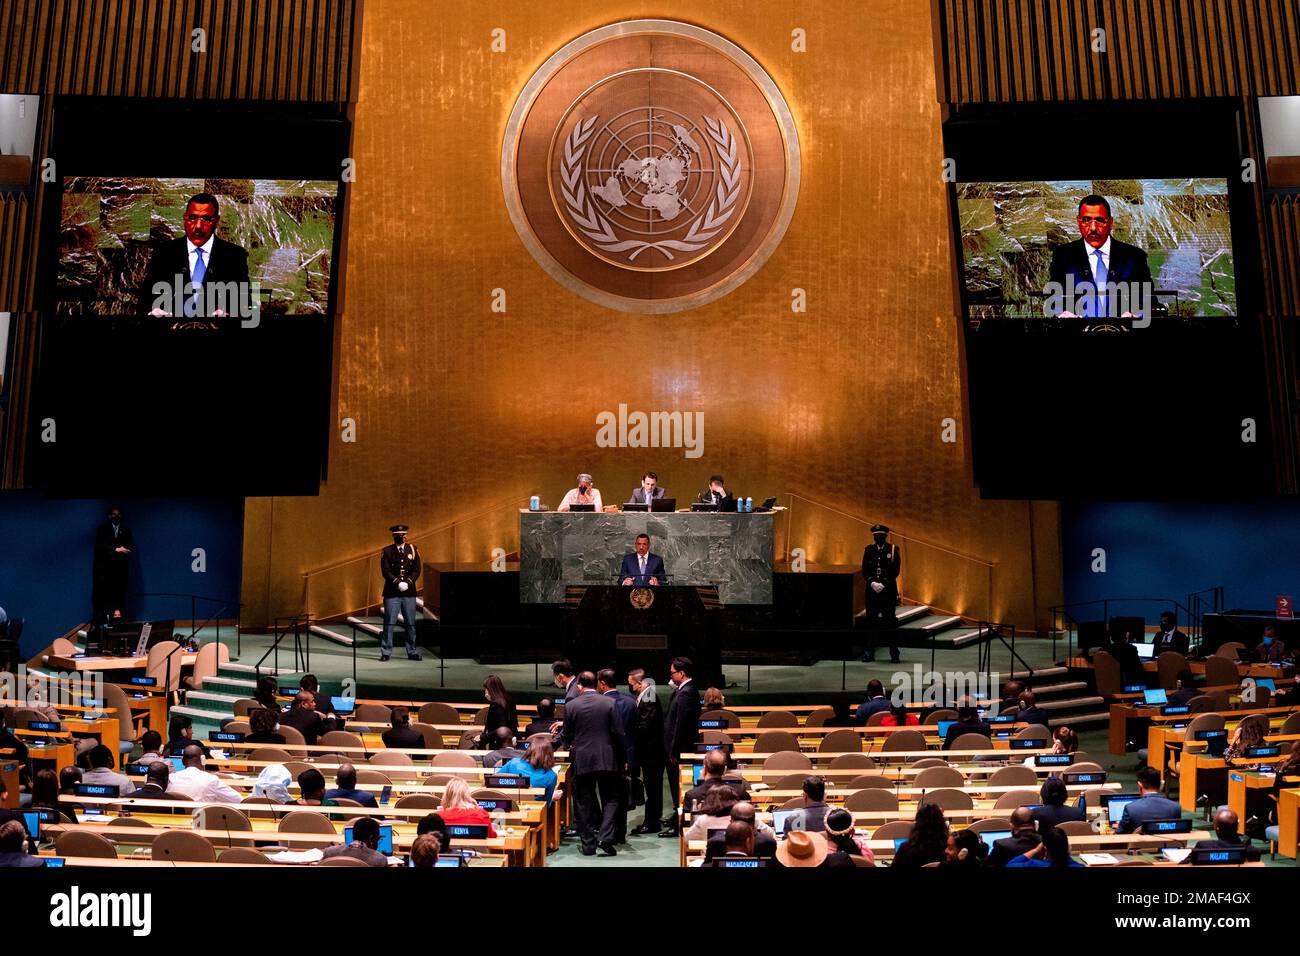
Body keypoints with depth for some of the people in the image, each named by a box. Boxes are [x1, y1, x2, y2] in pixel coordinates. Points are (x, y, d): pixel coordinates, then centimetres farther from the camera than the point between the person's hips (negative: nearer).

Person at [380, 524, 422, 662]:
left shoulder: (413, 550, 9)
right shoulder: (387, 551, 4)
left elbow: (417, 570, 4)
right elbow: (385, 571, -5)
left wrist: (408, 581, -12)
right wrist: (397, 582, -17)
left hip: (409, 593, 2)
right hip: (392, 593, -2)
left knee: (410, 623, 6)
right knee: (389, 623, -2)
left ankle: (412, 652, 15)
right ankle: (386, 652, 5)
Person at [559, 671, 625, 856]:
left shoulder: (571, 705, -3)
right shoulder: (609, 703, -4)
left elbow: (568, 736, 5)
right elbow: (618, 733, -4)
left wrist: (568, 746, 28)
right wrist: (623, 759, 5)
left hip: (581, 761, 0)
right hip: (607, 760, 0)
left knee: (583, 804, 10)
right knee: (611, 799, 11)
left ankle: (588, 844, 11)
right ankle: (605, 838, -4)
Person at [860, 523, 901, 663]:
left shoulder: (894, 549, 0)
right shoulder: (868, 550, 7)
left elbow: (896, 571, -5)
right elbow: (864, 570, 5)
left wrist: (884, 583, -14)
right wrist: (872, 582, -11)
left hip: (889, 590, -2)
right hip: (872, 590, 2)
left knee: (891, 621, 0)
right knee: (871, 620, 4)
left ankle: (894, 654, 6)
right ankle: (869, 653, 10)